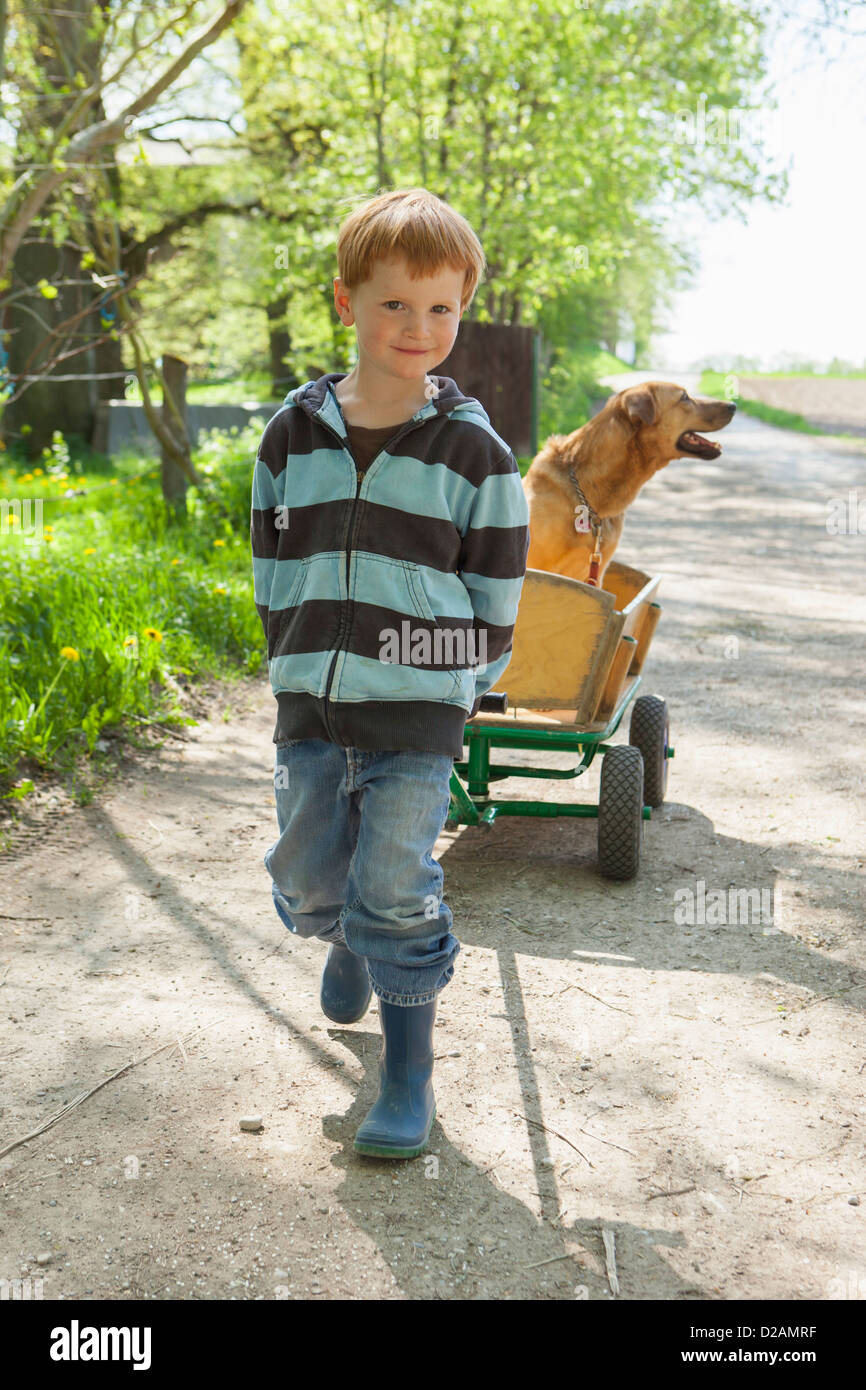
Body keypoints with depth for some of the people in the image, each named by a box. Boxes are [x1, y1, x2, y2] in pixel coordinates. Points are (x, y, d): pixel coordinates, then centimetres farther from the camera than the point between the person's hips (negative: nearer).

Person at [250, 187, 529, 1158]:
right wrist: (299, 668, 8)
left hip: (418, 714, -3)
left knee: (397, 891, -2)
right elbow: (272, 567, 11)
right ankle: (346, 946, 50)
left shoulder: (474, 449, -5)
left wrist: (460, 690, 2)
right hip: (309, 705, 4)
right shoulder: (293, 434, 2)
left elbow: (495, 594, 1)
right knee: (307, 877, 14)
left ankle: (409, 1073, 16)